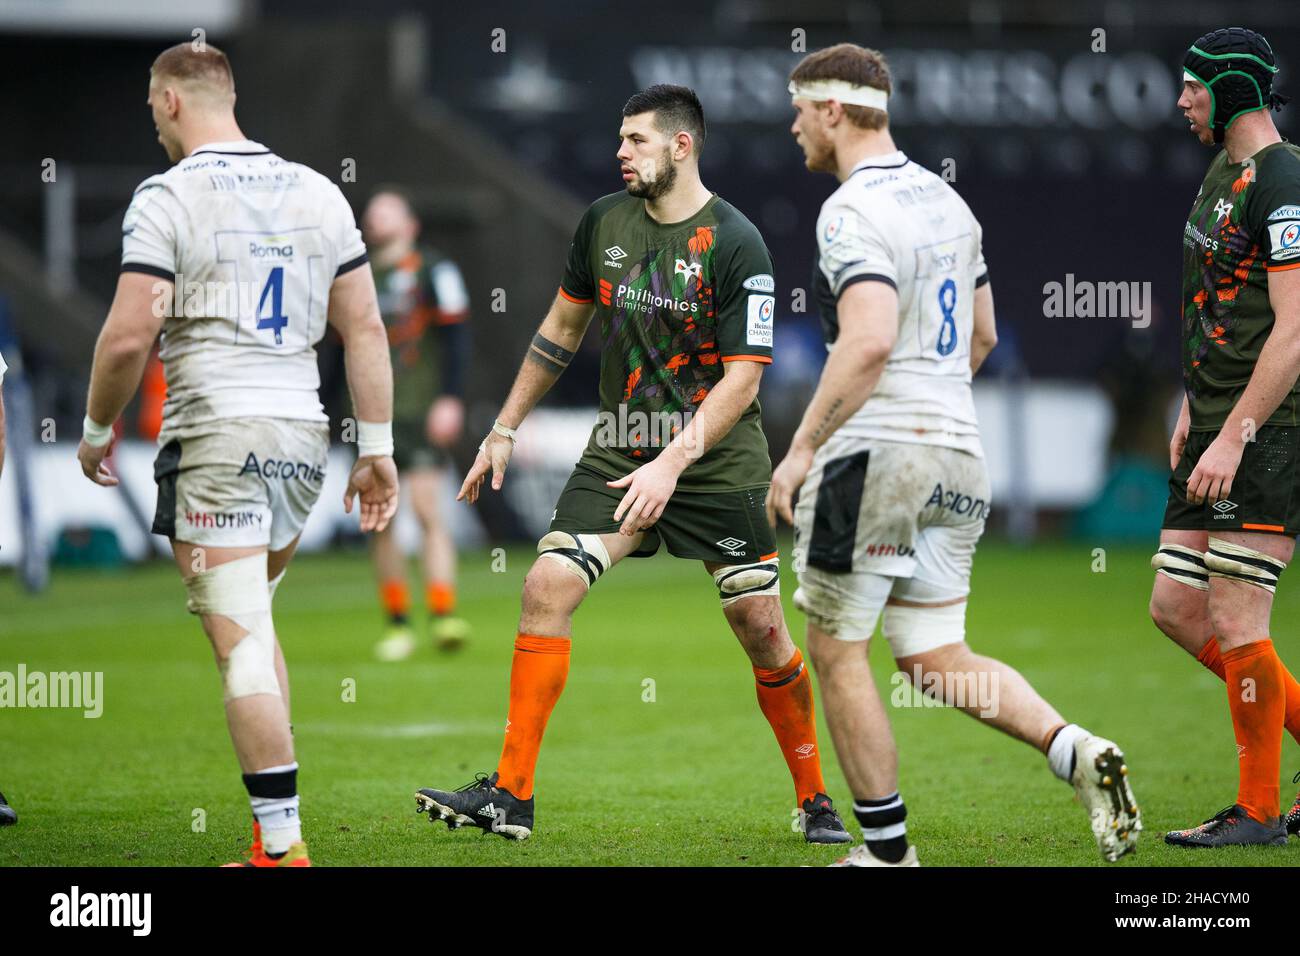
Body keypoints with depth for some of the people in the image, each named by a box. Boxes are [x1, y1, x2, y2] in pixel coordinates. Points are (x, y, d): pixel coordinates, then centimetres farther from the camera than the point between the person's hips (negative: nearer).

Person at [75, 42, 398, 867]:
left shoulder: (169, 198, -7)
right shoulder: (317, 192, 10)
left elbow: (129, 337, -13)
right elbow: (366, 327, 9)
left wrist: (97, 430, 2)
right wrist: (378, 448, 13)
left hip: (217, 436, -6)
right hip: (302, 436, 6)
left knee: (241, 643, -6)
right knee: (251, 622, 21)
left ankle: (283, 845, -11)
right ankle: (277, 816, 15)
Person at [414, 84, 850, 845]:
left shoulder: (736, 245, -13)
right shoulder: (604, 223, 3)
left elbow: (742, 380, -16)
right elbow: (562, 328, 17)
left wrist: (674, 462, -24)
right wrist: (504, 431, 18)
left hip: (717, 462, -4)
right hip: (620, 451, 4)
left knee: (761, 627, -4)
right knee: (547, 587, -12)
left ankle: (816, 801, 15)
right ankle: (511, 796, -9)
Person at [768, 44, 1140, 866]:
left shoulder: (852, 212, -13)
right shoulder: (947, 202, 15)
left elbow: (869, 341, -26)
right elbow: (981, 337, 24)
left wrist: (802, 448, -21)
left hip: (873, 457, -8)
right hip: (959, 454, 8)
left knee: (837, 654, 5)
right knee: (936, 659, 13)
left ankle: (888, 851, 8)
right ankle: (1078, 753, -9)